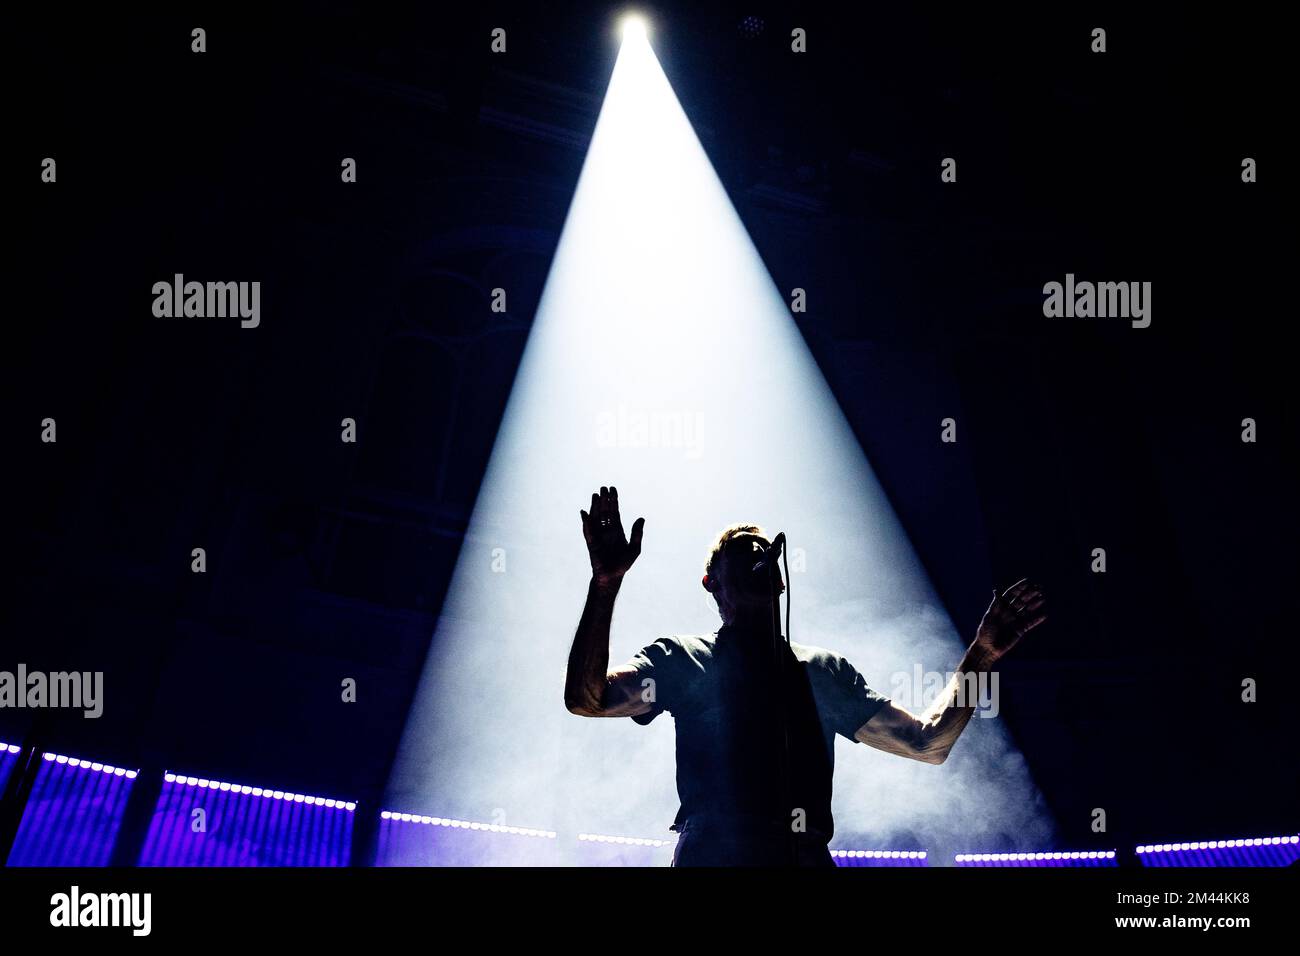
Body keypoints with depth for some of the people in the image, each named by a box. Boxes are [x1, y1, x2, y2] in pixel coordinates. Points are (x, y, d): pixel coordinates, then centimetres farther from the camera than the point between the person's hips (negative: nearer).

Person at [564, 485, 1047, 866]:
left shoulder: (825, 670, 24)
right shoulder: (680, 658, 14)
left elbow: (926, 741, 22)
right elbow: (586, 698, -2)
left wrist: (981, 653, 15)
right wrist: (606, 584, -12)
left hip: (806, 855, 4)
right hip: (712, 853, -3)